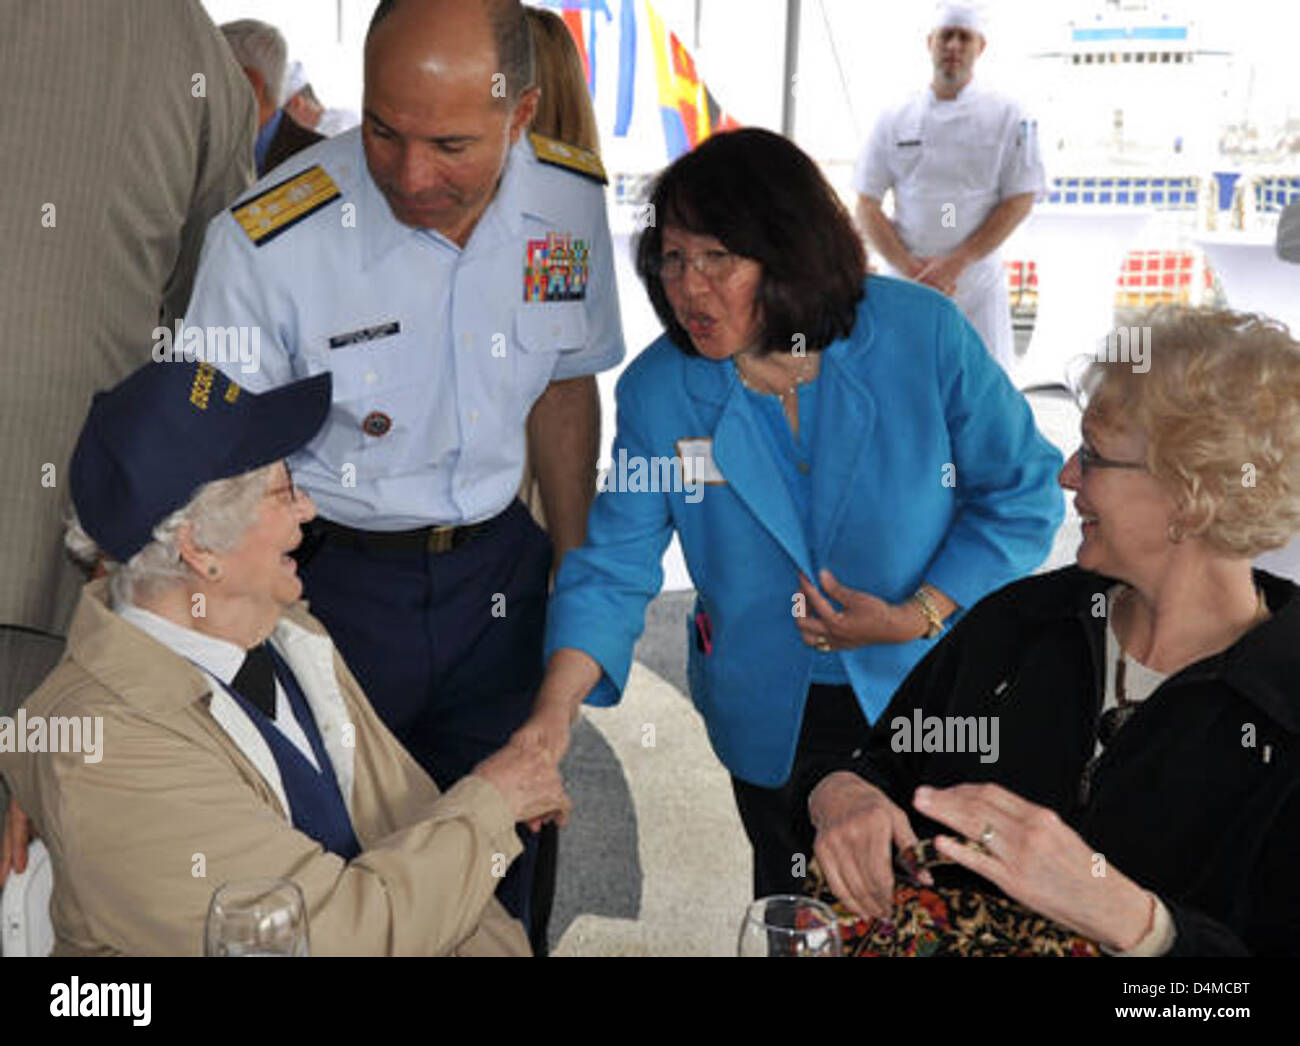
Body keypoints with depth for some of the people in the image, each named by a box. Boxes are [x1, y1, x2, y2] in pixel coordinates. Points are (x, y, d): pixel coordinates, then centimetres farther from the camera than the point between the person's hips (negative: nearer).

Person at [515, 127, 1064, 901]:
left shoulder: (924, 336, -18)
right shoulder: (657, 393, -13)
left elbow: (1022, 494, -9)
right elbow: (614, 567, -12)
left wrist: (917, 617, -19)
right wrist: (557, 706, -27)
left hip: (929, 699, -1)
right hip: (772, 721, 1)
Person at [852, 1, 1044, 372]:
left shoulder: (1007, 116, 2)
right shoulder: (894, 121, 6)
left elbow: (1020, 201, -3)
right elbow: (867, 206, 3)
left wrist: (956, 264, -13)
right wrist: (912, 269, -10)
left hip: (977, 282, -1)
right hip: (905, 283, 1)